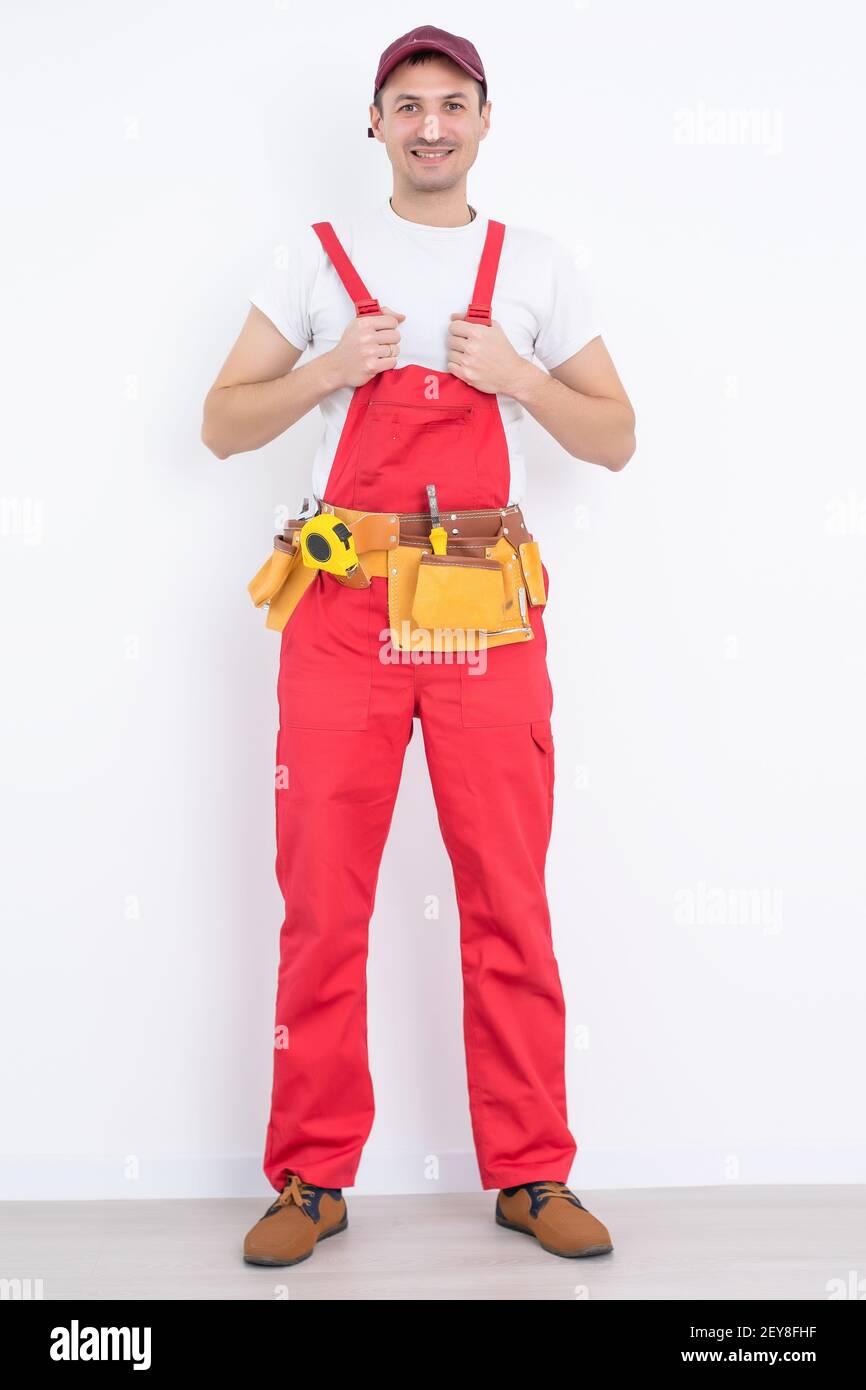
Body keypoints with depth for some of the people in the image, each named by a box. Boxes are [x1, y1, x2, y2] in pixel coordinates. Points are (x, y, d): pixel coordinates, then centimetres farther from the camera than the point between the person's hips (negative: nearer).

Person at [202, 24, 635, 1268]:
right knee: (323, 899, 0)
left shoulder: (540, 267, 14)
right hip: (344, 605, 0)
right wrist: (328, 370, -6)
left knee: (509, 900, 1)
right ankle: (315, 1179, 13)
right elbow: (223, 424, 11)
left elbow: (616, 439, 13)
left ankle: (531, 1175, 14)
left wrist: (519, 377, -4)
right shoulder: (318, 256, 12)